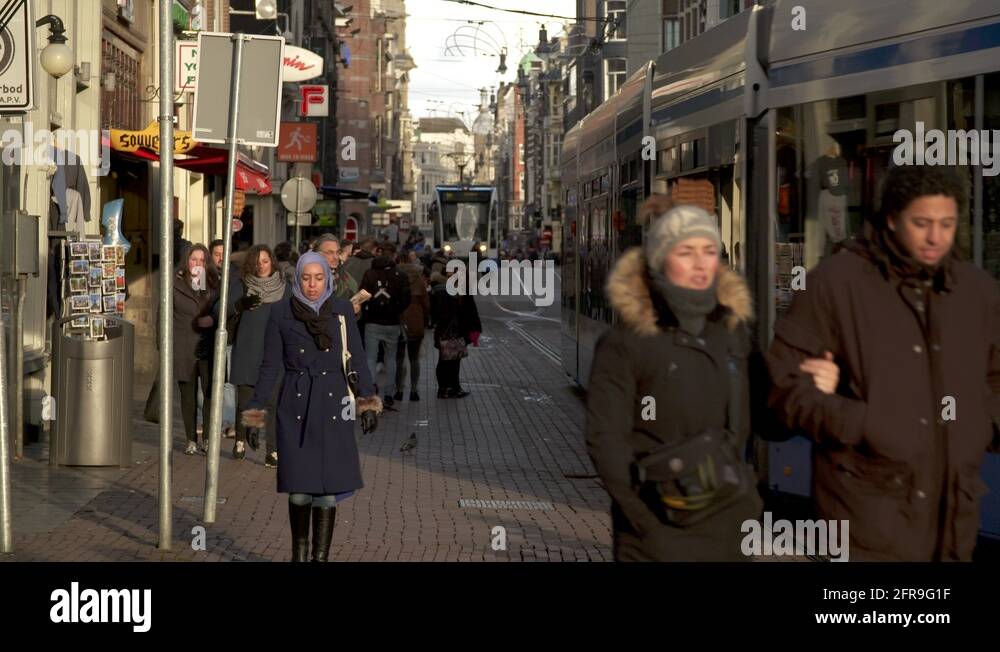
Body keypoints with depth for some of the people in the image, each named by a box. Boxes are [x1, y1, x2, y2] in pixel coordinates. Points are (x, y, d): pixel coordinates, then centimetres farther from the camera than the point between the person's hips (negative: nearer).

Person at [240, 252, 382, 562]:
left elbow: (357, 359, 7)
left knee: (329, 488, -3)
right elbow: (270, 366, 4)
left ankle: (321, 556, 5)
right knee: (299, 489, -2)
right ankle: (299, 552, 18)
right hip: (295, 408, -1)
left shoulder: (342, 310, 4)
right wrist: (255, 412, 2)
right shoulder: (281, 312, 1)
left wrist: (368, 403, -1)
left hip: (333, 408, 1)